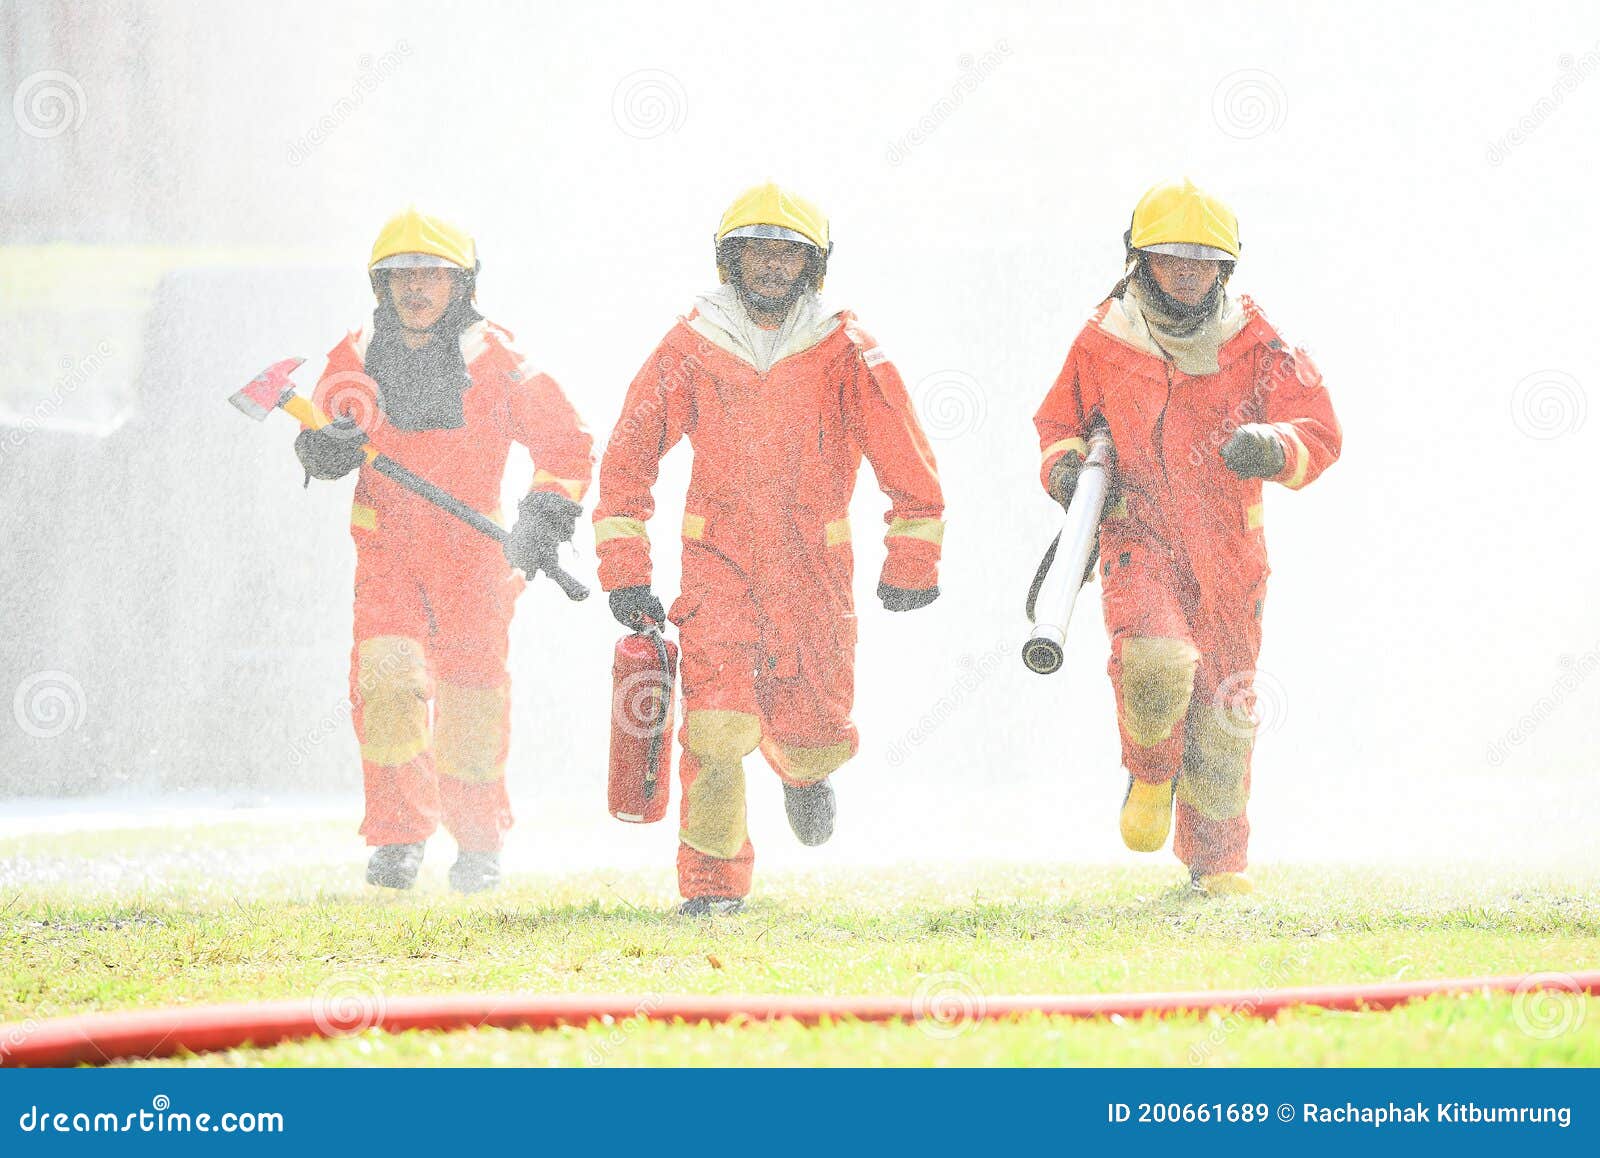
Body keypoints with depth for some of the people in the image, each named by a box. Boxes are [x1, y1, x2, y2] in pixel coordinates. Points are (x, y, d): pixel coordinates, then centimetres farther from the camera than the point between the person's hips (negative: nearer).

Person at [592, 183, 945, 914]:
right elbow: (628, 459, 3)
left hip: (814, 565, 0)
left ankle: (804, 771, 39)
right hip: (718, 559, 0)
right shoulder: (690, 347, -2)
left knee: (814, 734, 1)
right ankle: (712, 878, -2)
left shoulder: (845, 352, -4)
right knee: (718, 725, -16)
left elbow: (906, 460, 2)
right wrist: (625, 571, -1)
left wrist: (911, 565, 4)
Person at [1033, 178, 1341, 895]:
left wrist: (1273, 448, -26)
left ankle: (1217, 858, 24)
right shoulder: (1102, 344, 1)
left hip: (1228, 552, 2)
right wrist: (1065, 467, -5)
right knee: (1155, 661, -28)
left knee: (1225, 713, 6)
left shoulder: (1254, 346, -1)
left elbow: (1320, 431, -4)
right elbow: (1058, 423, 17)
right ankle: (1151, 775, 3)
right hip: (1140, 538, -2)